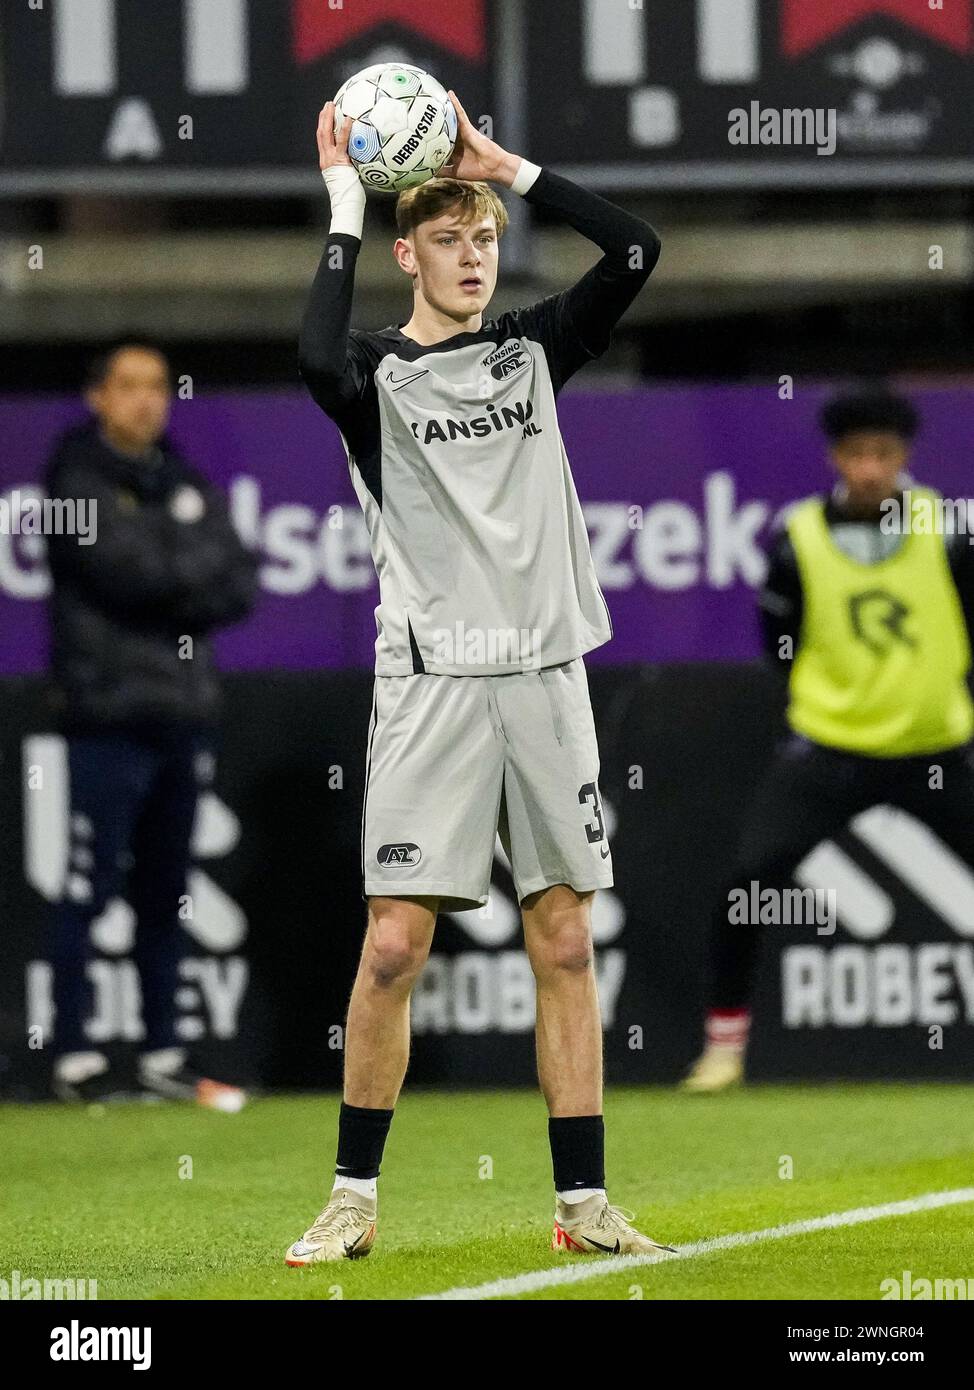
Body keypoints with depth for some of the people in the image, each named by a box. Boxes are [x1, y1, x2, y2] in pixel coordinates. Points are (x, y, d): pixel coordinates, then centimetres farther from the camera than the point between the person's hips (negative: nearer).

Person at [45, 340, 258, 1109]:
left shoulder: (188, 485, 16)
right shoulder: (80, 482, -3)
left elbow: (240, 585, 8)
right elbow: (128, 567, -17)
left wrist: (175, 595, -8)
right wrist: (200, 566, -2)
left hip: (184, 712, 6)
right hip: (110, 710, -6)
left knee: (167, 888, 10)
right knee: (91, 885, -7)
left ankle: (163, 1053, 15)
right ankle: (74, 1055, -5)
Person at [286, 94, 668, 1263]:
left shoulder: (533, 351, 12)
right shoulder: (375, 374, 1)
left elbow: (635, 252, 1)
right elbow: (319, 357, -24)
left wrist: (506, 166, -1)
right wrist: (345, 209, -15)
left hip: (545, 673, 4)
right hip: (432, 677, -4)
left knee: (564, 942, 3)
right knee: (395, 941, -8)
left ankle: (582, 1203, 6)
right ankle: (354, 1201, 0)